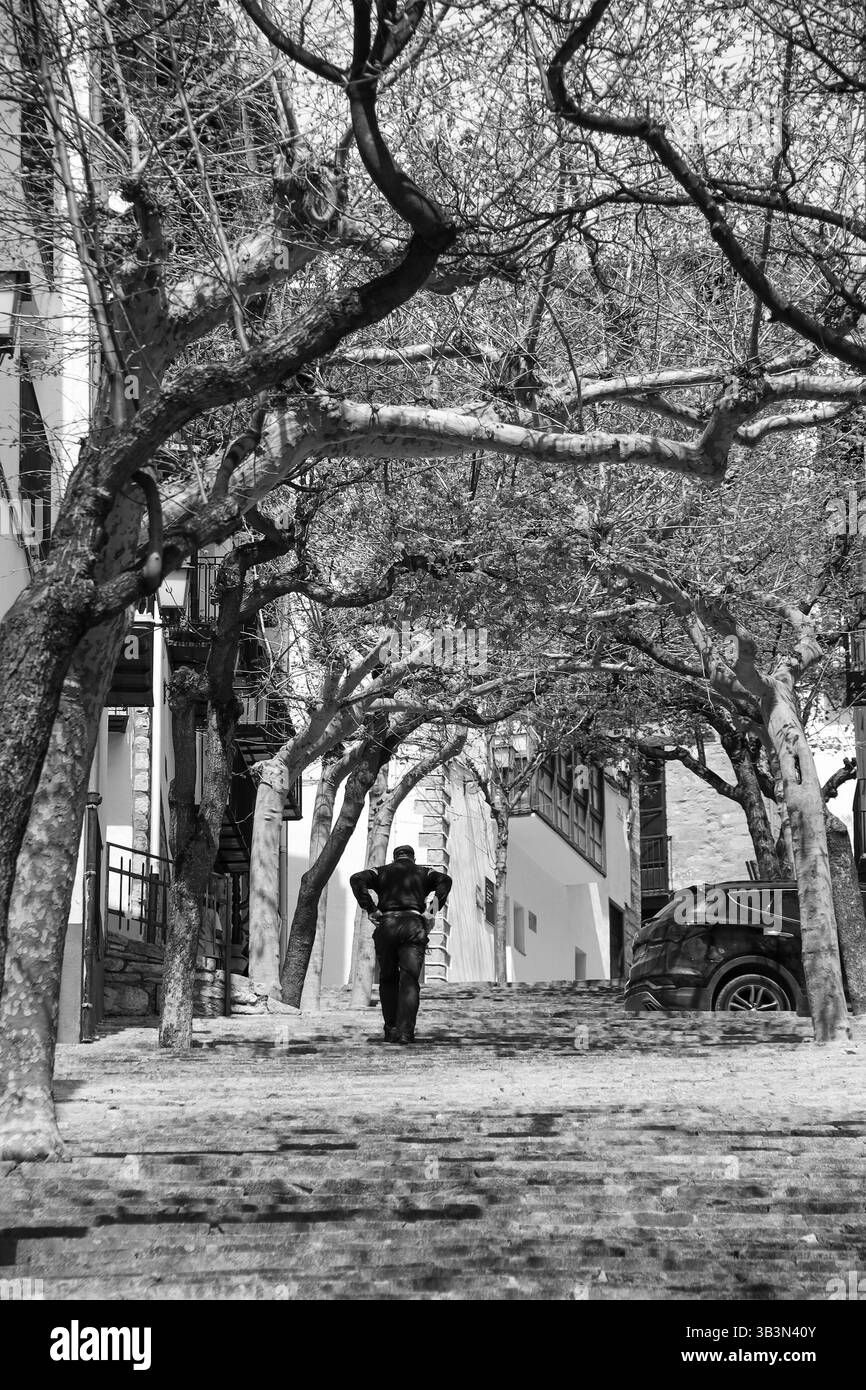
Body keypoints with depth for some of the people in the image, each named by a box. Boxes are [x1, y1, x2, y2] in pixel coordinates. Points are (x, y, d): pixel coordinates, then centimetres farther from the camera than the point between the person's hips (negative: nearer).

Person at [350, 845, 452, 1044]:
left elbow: (357, 880, 1)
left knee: (388, 980, 14)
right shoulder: (423, 872, 19)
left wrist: (370, 909, -1)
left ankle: (391, 1029, 8)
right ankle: (405, 1032, -18)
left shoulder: (382, 872, 19)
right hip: (414, 925, -1)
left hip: (387, 925, 1)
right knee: (409, 980, -4)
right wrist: (434, 911, -2)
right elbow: (444, 880, 0)